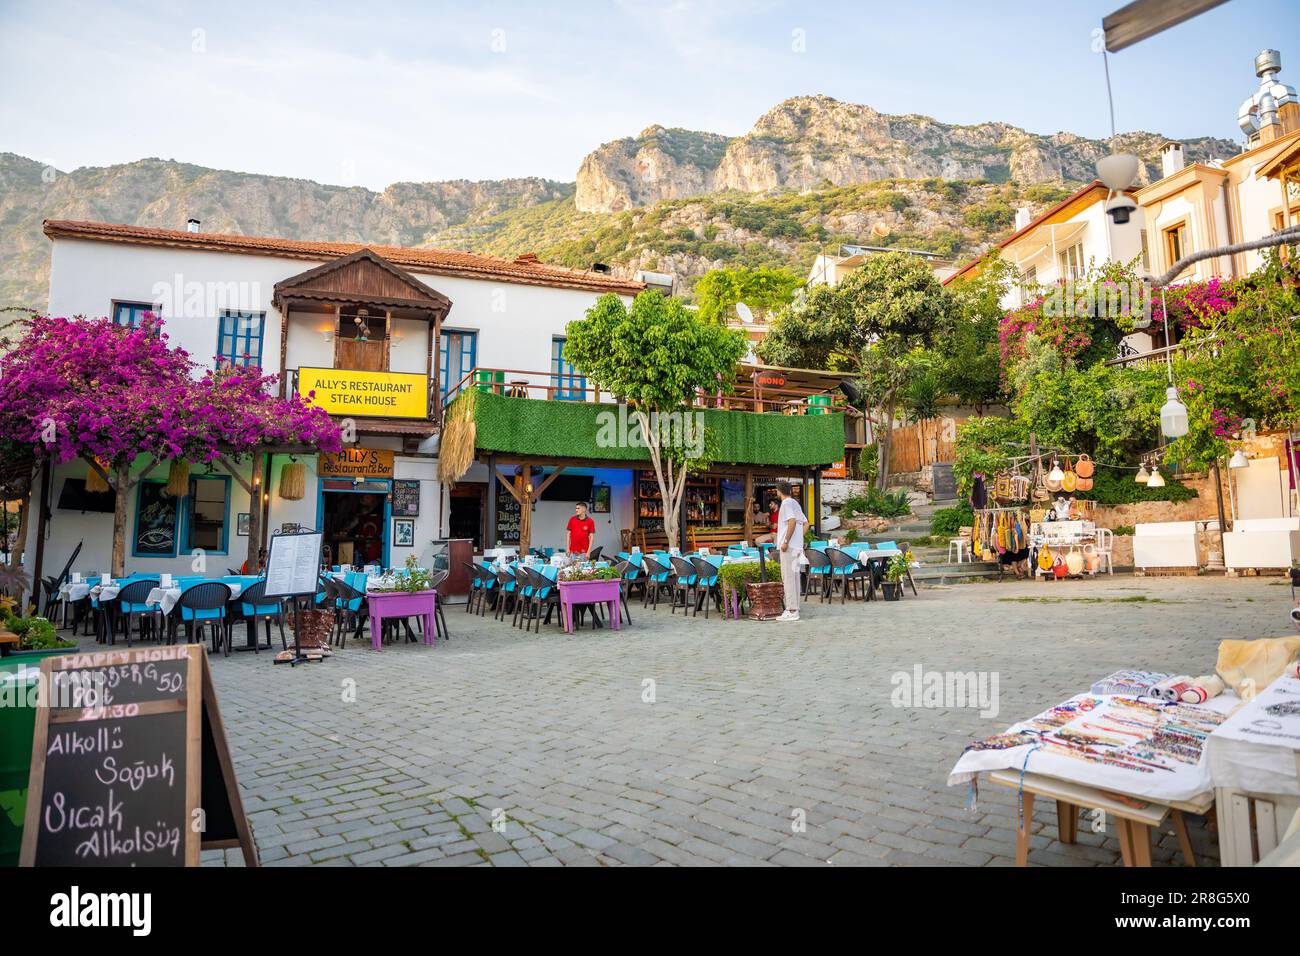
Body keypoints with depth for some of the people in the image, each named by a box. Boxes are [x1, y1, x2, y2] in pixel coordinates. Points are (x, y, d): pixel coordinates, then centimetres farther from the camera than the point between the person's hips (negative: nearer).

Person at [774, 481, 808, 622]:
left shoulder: (787, 503, -9)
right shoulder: (795, 503, 19)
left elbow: (792, 521, -23)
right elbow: (805, 523, 21)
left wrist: (786, 541, -22)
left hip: (789, 546, -9)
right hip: (797, 545, 9)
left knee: (788, 577, -7)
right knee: (794, 577, 11)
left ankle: (791, 611, -7)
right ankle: (794, 608, 15)